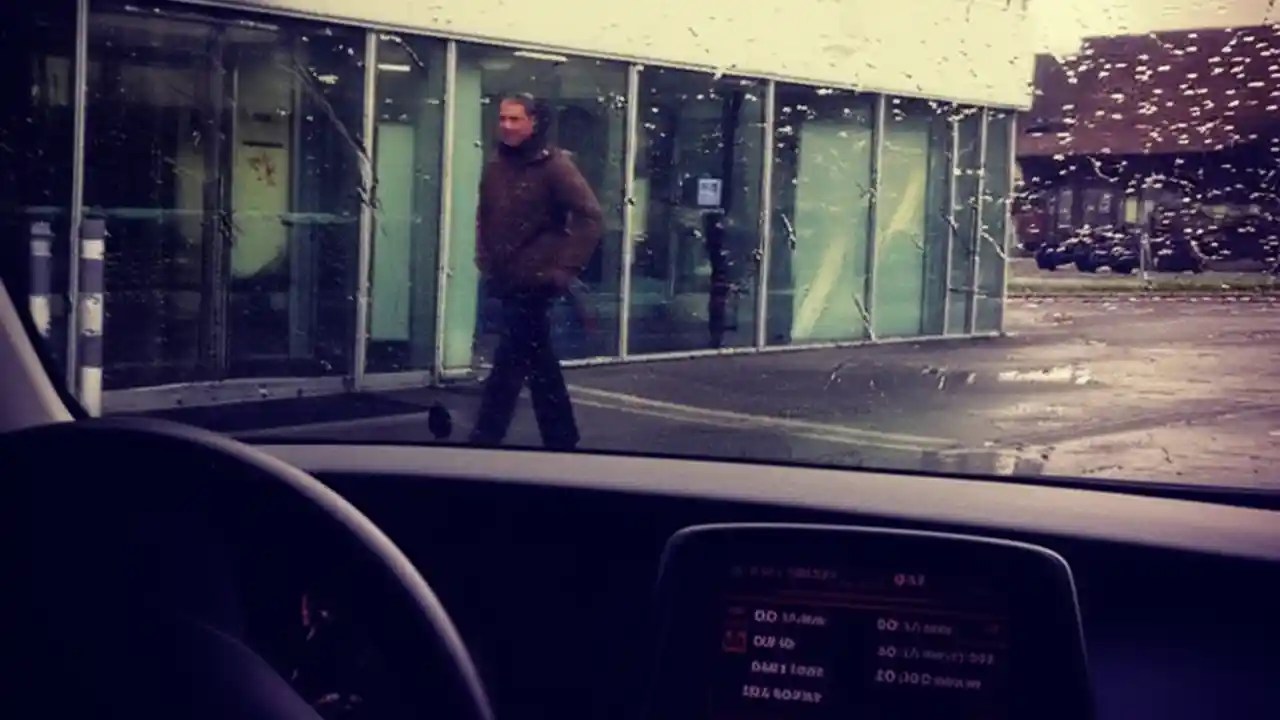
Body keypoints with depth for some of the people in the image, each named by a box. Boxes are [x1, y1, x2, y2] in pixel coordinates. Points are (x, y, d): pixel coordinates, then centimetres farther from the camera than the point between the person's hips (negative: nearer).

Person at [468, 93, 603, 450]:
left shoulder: (554, 165, -10)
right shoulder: (494, 167, 9)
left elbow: (591, 216, -13)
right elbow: (485, 218, 24)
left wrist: (566, 267, -16)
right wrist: (486, 260, 13)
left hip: (537, 281, -7)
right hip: (507, 283, 7)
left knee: (508, 364, -9)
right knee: (538, 363, 14)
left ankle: (484, 442, -6)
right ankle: (561, 439, 23)